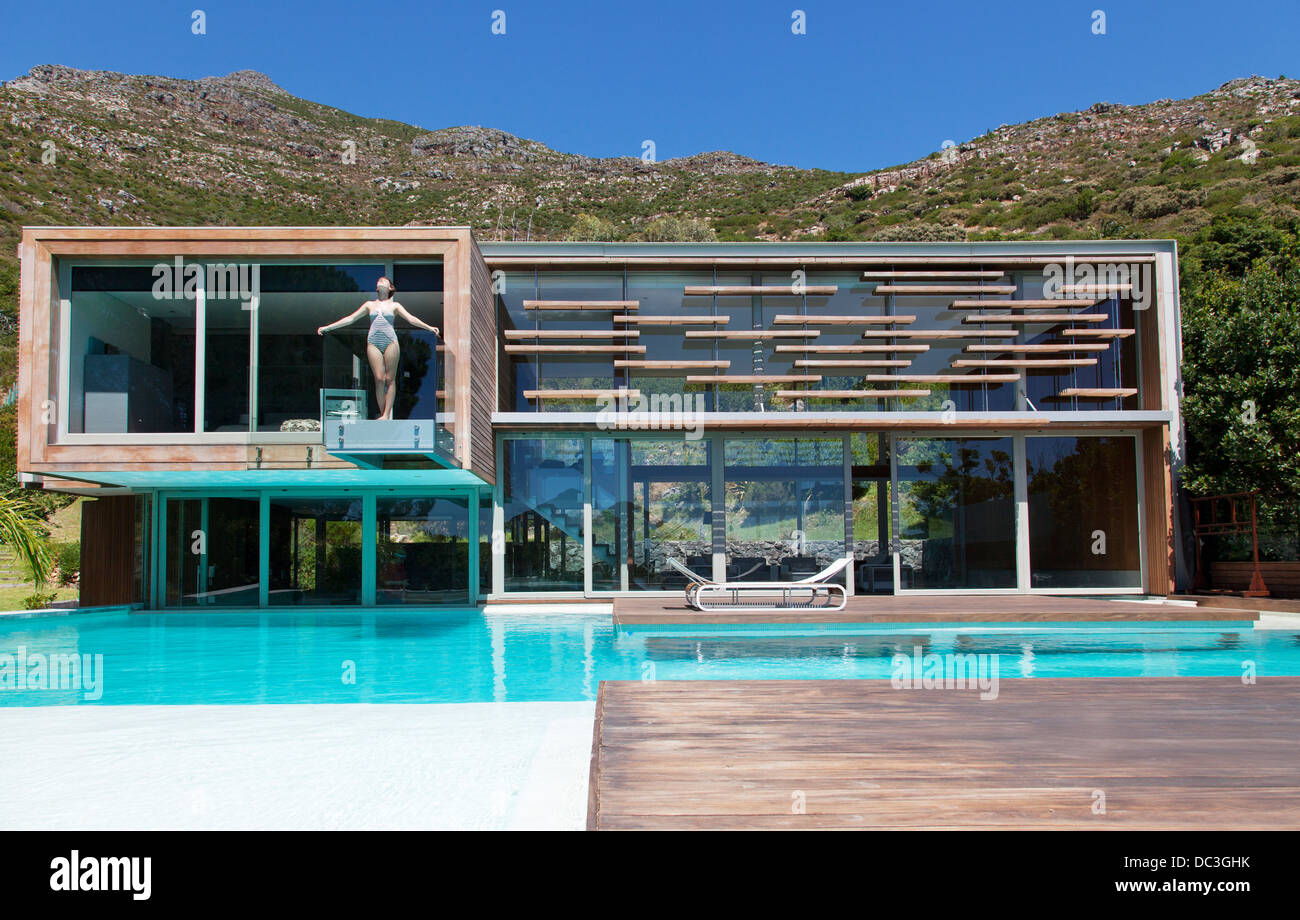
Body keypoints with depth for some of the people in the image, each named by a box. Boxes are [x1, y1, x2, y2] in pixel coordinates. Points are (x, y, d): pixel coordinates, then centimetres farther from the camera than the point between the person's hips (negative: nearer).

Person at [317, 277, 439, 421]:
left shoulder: (394, 305, 14)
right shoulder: (370, 305, 19)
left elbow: (411, 319, 6)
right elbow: (350, 319, 20)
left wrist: (429, 327, -7)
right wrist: (327, 327, 17)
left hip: (390, 341, -1)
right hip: (373, 342, 1)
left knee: (390, 379, -6)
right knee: (379, 379, -8)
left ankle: (387, 414, -7)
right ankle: (383, 414, -6)